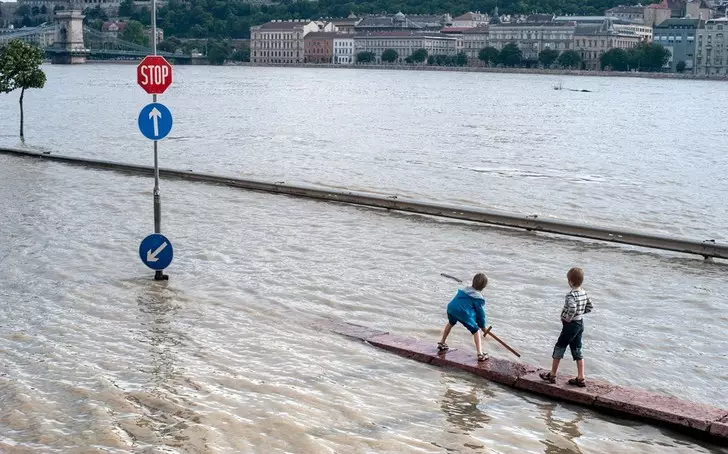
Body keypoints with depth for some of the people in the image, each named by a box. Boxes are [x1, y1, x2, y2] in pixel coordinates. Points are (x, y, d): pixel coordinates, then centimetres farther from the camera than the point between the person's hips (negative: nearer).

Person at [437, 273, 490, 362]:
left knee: (451, 323, 36)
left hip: (451, 308, 6)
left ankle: (442, 343, 48)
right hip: (464, 313, -6)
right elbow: (480, 312, 5)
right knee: (475, 331, 8)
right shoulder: (479, 298, 3)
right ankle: (480, 353, 0)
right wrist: (482, 326, 20)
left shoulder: (464, 290, 23)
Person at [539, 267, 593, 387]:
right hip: (580, 324, 8)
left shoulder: (571, 295, -22)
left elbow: (572, 308, -37)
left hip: (570, 325, -8)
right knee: (577, 350, 13)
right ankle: (581, 378, 13)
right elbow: (590, 307, 13)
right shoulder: (584, 293, 3)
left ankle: (552, 375, 15)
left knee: (559, 348, 6)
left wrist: (568, 318, -22)